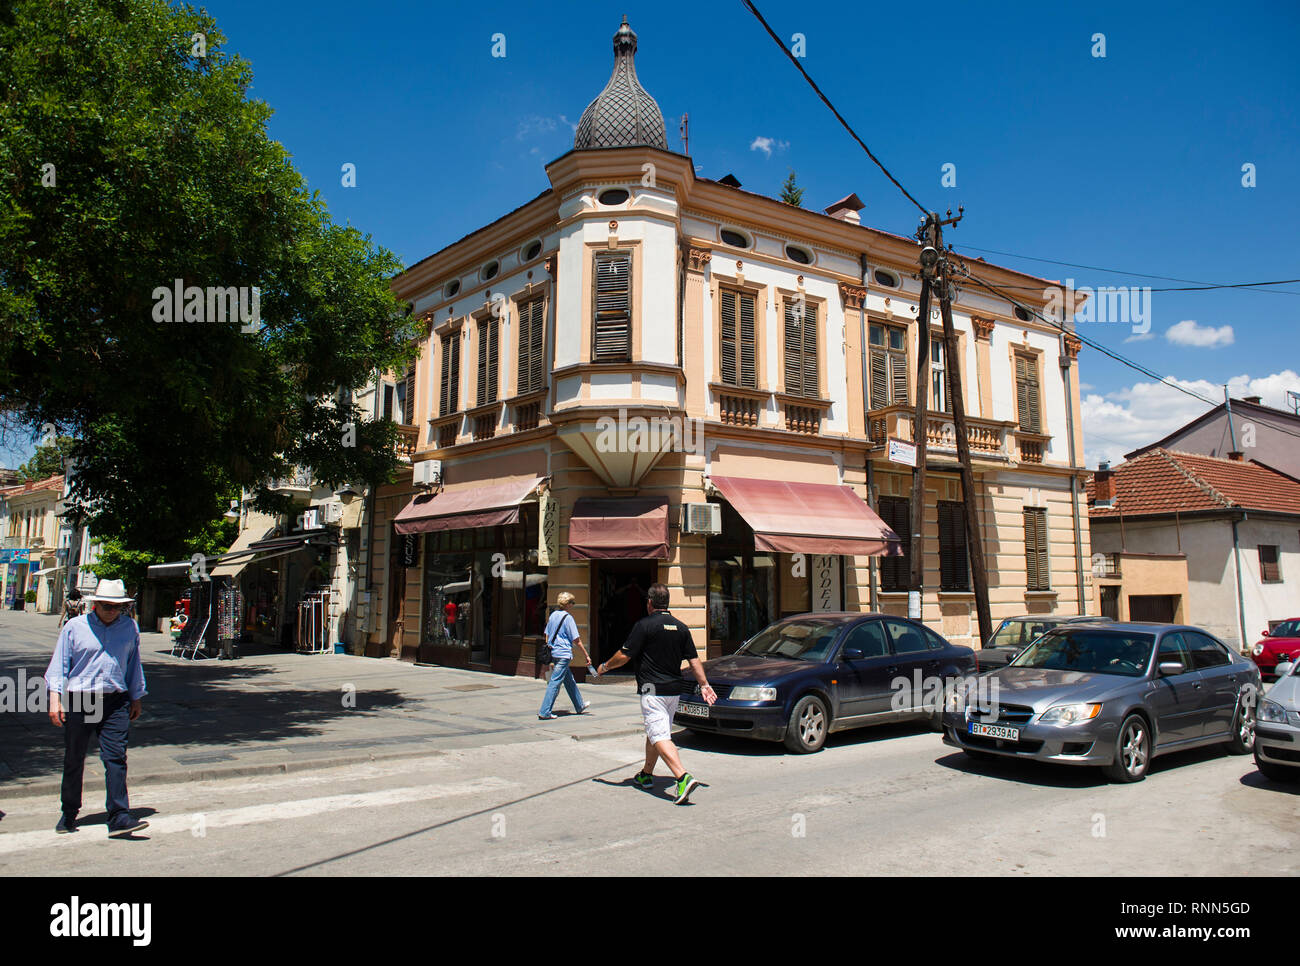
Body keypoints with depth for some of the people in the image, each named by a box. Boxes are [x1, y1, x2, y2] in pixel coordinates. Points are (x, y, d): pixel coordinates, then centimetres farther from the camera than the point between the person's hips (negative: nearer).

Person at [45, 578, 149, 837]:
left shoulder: (130, 627, 9)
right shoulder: (74, 627, 1)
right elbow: (59, 663, 2)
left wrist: (136, 698, 21)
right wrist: (55, 697, -7)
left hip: (116, 702, 1)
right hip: (78, 700, -1)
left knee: (116, 757, -7)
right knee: (74, 760, 10)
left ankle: (119, 818, -9)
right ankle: (69, 814, 28)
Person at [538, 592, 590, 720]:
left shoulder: (552, 615, 10)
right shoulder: (568, 617, -12)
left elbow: (547, 636, 15)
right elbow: (576, 640, -11)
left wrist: (549, 655, 23)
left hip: (553, 653, 8)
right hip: (563, 654, -8)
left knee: (570, 680, 20)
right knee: (555, 683, -7)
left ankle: (579, 706, 33)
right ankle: (544, 713, -9)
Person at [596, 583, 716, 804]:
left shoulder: (644, 625, -11)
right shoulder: (681, 627, 8)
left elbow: (624, 656, -10)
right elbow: (694, 661, 8)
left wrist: (605, 667, 7)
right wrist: (704, 685, 15)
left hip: (653, 690, -7)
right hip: (675, 689, 7)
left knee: (660, 736, -12)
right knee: (655, 732, 21)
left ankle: (683, 778, -27)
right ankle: (646, 775, 34)